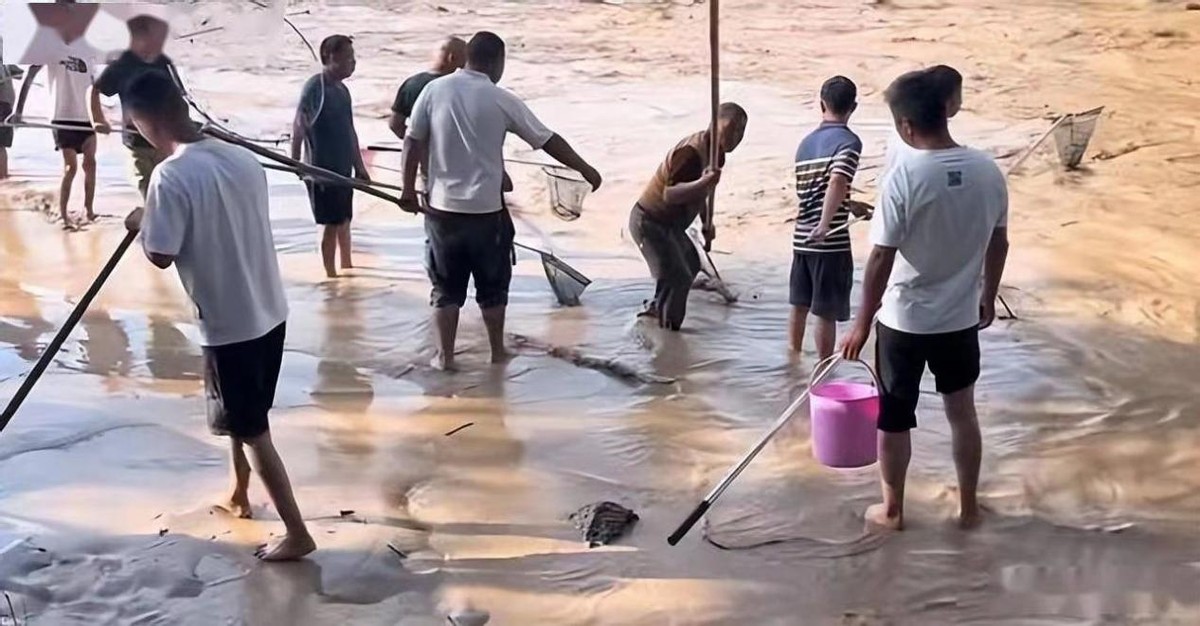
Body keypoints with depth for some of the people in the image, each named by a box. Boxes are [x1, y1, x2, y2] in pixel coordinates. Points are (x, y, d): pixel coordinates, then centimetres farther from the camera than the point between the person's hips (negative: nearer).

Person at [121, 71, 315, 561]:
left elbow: (161, 255, -16)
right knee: (239, 413, 26)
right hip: (269, 313, 7)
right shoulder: (243, 158, 3)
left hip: (228, 323, -7)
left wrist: (141, 225, 4)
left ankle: (296, 534, 8)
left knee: (252, 430, 4)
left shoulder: (170, 177, -19)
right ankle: (239, 494, 42)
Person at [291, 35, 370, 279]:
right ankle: (331, 275, 9)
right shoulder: (315, 87, -14)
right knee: (332, 223, -2)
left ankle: (347, 269, 28)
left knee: (344, 220, 16)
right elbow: (299, 126, -16)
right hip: (322, 169, -8)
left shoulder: (342, 89, 11)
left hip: (343, 168, 8)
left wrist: (359, 165, 20)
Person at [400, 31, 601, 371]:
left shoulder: (434, 90, -1)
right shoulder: (501, 99, -5)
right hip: (486, 210, -1)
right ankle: (497, 351, 25)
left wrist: (408, 189, 10)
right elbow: (548, 140, 0)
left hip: (442, 208, 2)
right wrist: (585, 169, 10)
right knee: (493, 286, 14)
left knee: (446, 288, 11)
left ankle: (445, 355, 13)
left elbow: (413, 142, 0)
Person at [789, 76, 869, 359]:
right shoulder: (848, 141, -9)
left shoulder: (806, 142, 13)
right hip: (830, 241, -7)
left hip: (801, 237, 7)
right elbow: (837, 182, -27)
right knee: (827, 312, 1)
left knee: (800, 304, 19)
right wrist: (825, 225, -33)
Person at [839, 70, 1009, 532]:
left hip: (904, 321, -4)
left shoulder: (904, 177, -21)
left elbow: (882, 259, -18)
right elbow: (998, 243, 6)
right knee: (962, 413, 19)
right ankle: (968, 506, 30)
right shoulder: (988, 171, -5)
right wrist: (988, 296, 21)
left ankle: (892, 509, 25)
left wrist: (862, 324, -9)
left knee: (894, 418, 12)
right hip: (961, 319, 4)